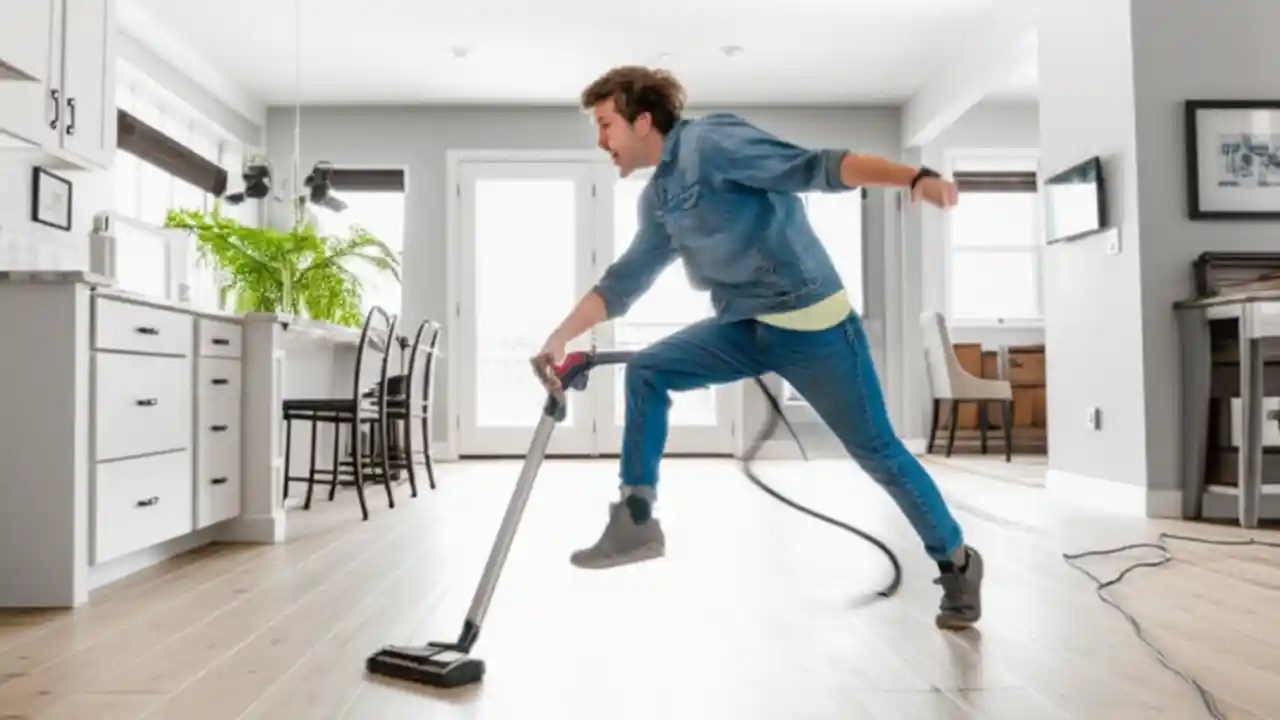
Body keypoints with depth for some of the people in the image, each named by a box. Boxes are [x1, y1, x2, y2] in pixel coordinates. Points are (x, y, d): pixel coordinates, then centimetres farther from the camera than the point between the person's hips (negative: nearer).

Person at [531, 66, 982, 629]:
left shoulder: (711, 141, -14)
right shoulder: (657, 199, 12)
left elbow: (815, 166, -21)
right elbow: (624, 281, 15)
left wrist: (914, 177, -34)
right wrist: (560, 339, 9)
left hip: (813, 324, -7)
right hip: (747, 326, 8)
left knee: (876, 450, 3)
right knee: (646, 373, -1)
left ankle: (957, 563, 24)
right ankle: (636, 523, 5)